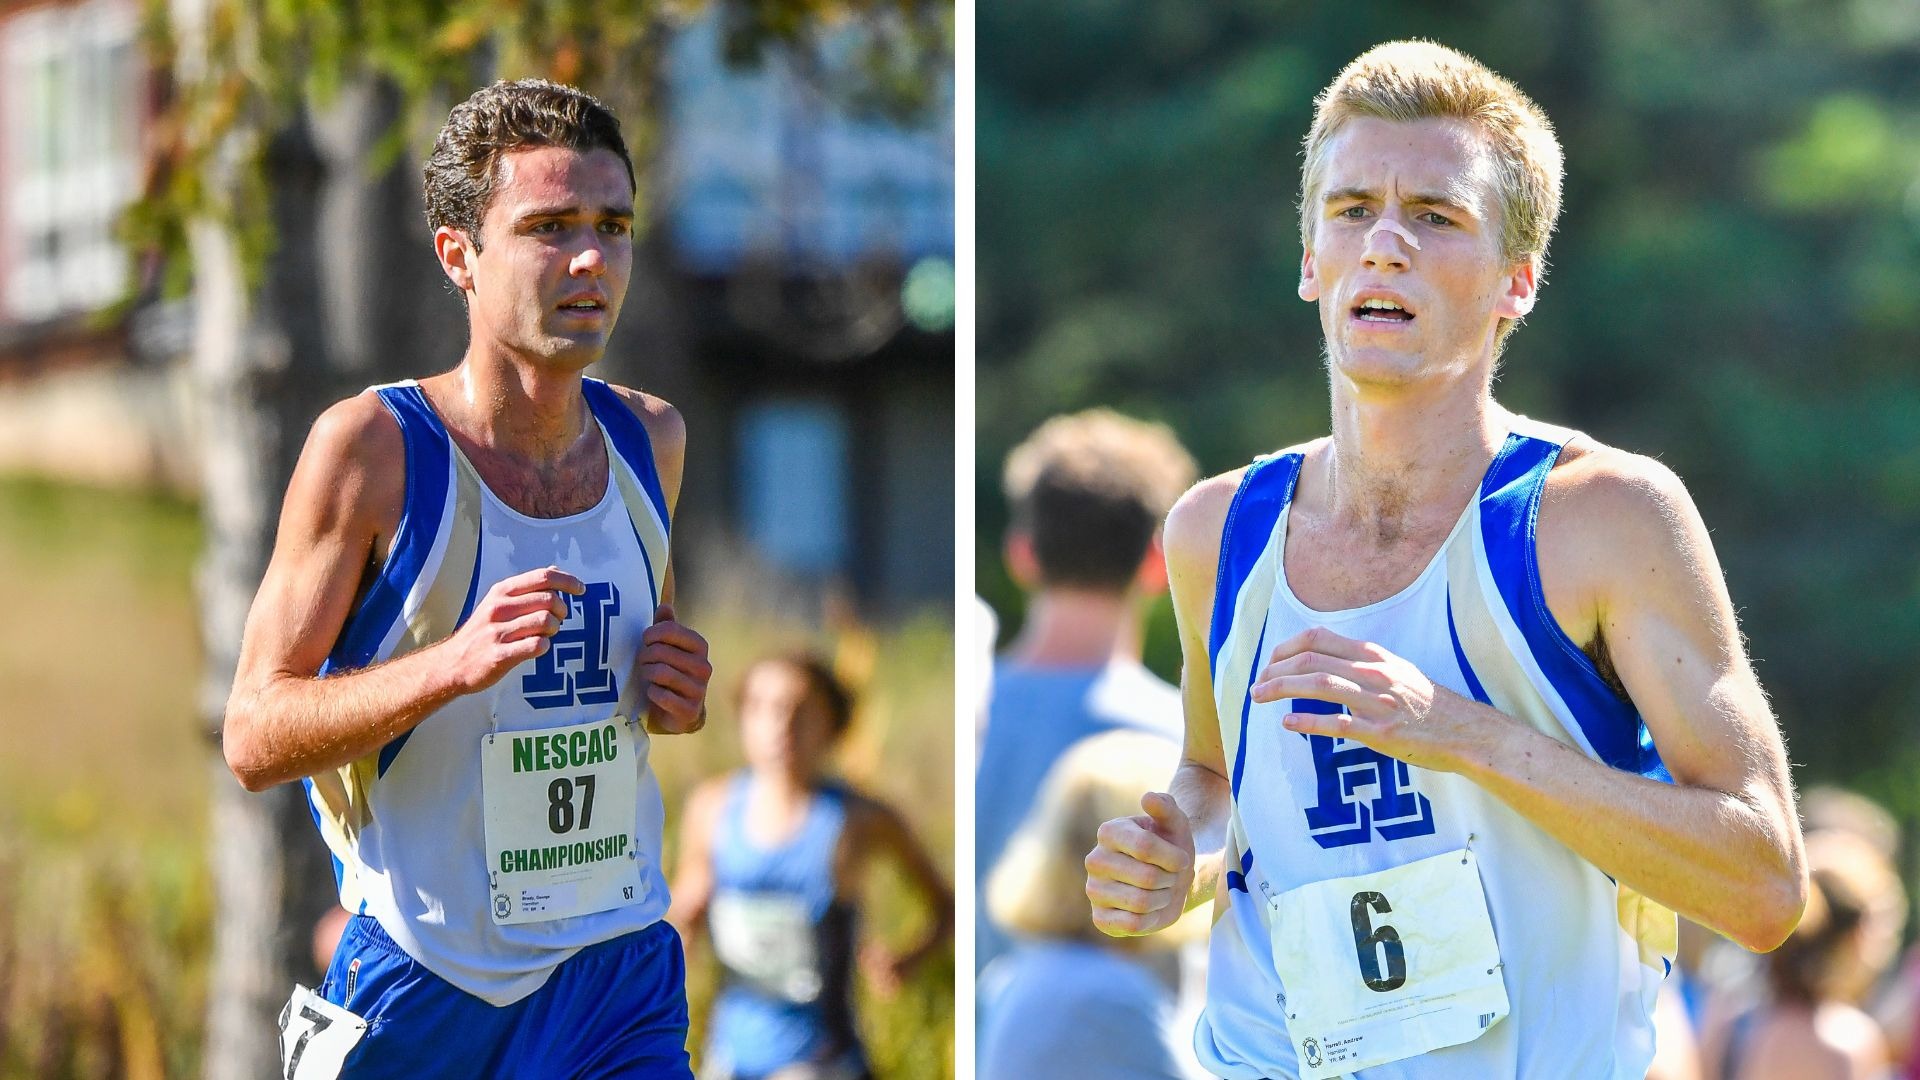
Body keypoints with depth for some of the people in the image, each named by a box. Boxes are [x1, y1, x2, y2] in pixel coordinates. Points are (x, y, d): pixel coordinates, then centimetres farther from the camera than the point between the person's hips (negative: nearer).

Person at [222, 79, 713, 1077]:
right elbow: (252, 738, -13)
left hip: (620, 985, 4)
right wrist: (455, 663, -26)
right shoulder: (370, 445, -10)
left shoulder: (650, 440, 6)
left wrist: (677, 696, 0)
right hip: (423, 987, -3)